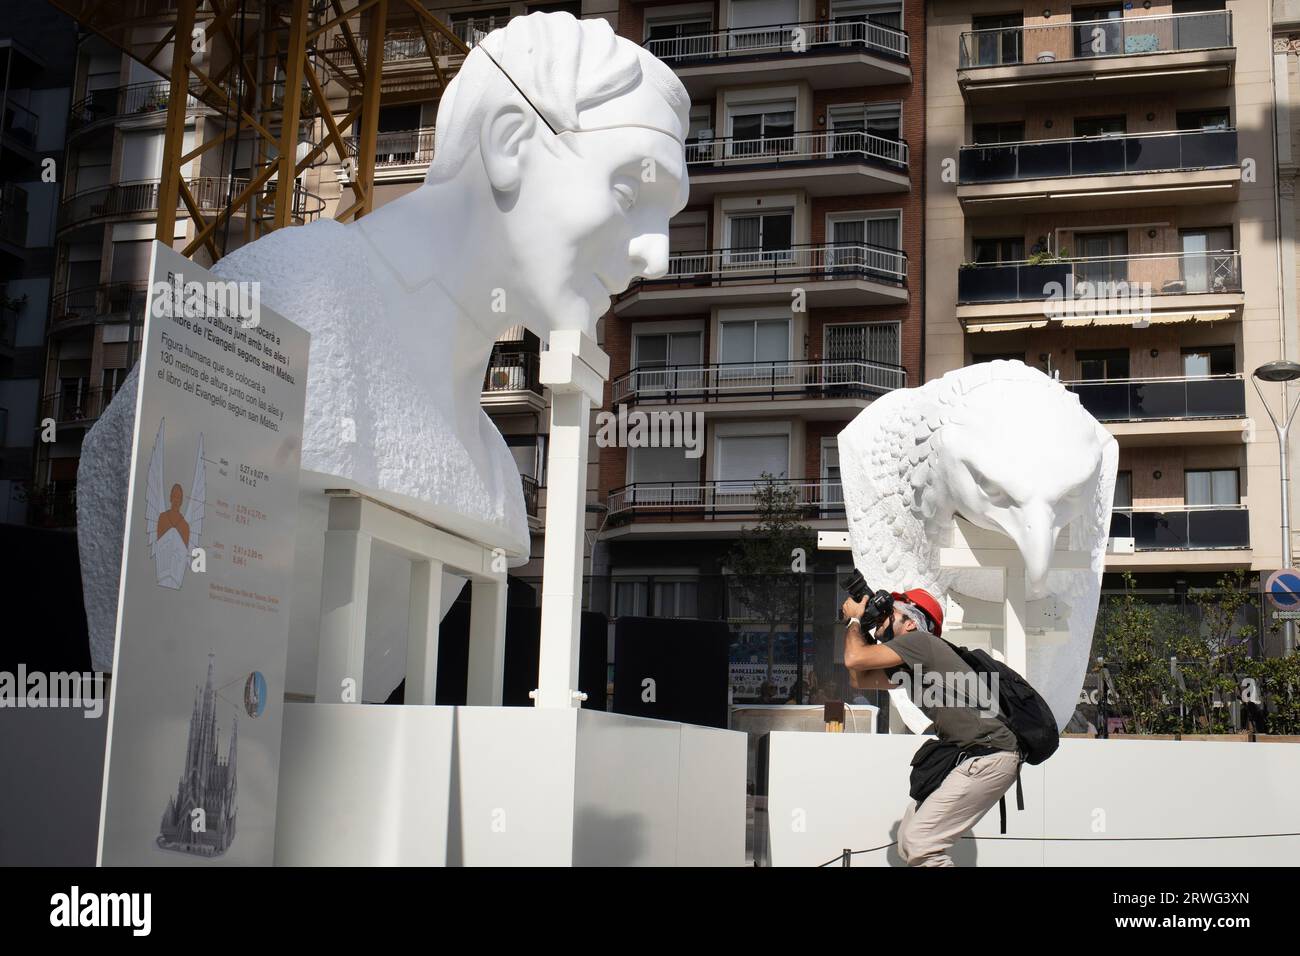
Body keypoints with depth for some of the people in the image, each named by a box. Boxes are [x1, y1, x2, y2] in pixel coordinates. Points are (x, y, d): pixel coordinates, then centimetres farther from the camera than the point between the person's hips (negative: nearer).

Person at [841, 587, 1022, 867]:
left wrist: (854, 620, 5)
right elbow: (859, 679, 24)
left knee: (920, 843, -17)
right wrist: (858, 625, 18)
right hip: (963, 755, 10)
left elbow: (855, 659, -14)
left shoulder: (918, 640, -10)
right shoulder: (905, 664, 19)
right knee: (908, 841, 11)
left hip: (990, 757, -10)